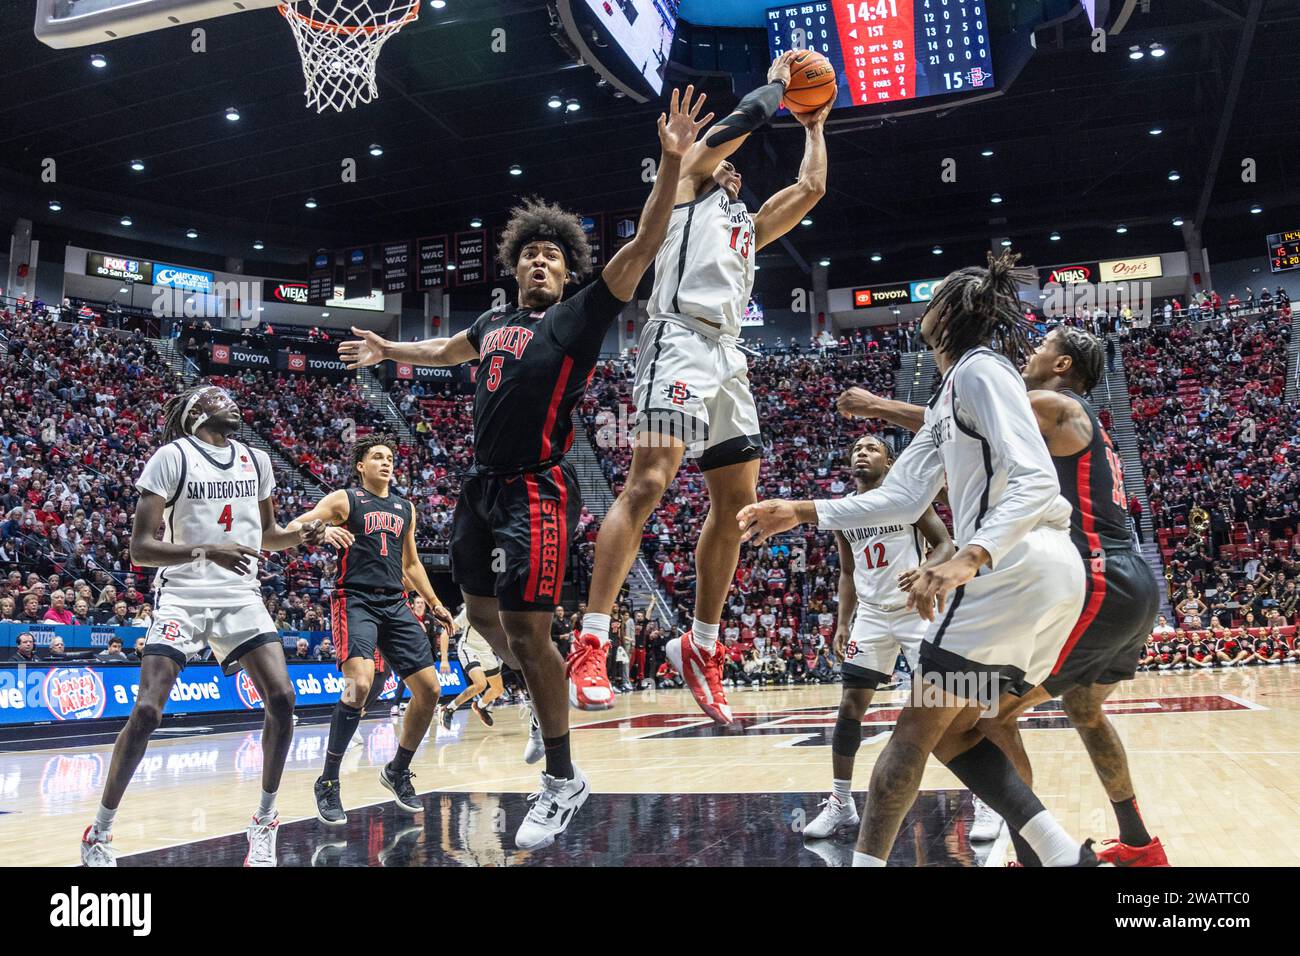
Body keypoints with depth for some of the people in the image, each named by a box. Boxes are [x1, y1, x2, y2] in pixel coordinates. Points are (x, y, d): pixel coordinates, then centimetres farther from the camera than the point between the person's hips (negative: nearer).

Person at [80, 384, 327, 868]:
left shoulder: (256, 460, 8)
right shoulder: (172, 457, -8)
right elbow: (140, 548, -13)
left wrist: (297, 535, 0)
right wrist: (206, 550, -28)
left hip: (241, 597, 4)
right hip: (183, 597, -4)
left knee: (282, 700, -9)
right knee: (147, 711, -13)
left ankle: (264, 823, 8)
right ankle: (99, 833, 6)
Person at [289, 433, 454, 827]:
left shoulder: (405, 507, 18)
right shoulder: (344, 499, 2)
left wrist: (435, 604, 21)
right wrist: (323, 530, -29)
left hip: (395, 605, 6)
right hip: (355, 601, -6)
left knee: (430, 689, 1)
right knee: (360, 684, -26)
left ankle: (398, 771, 22)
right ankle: (328, 783, -11)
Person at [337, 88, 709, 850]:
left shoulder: (582, 316, -5)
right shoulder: (496, 322, 14)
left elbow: (645, 245, -17)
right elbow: (448, 351, 37)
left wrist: (673, 163, -27)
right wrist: (390, 351, 48)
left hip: (538, 492, -8)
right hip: (483, 486, 8)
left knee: (528, 628, -9)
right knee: (483, 612, 18)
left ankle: (564, 781, 5)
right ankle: (542, 700, 43)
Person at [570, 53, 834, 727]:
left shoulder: (748, 224, 32)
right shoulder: (688, 182, 14)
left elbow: (811, 189, 31)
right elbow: (734, 127, 3)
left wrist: (814, 125, 40)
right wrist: (776, 83, 19)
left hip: (727, 356, 8)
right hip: (680, 341, -8)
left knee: (737, 502, 5)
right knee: (648, 482, -22)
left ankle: (700, 646, 13)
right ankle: (590, 643, -24)